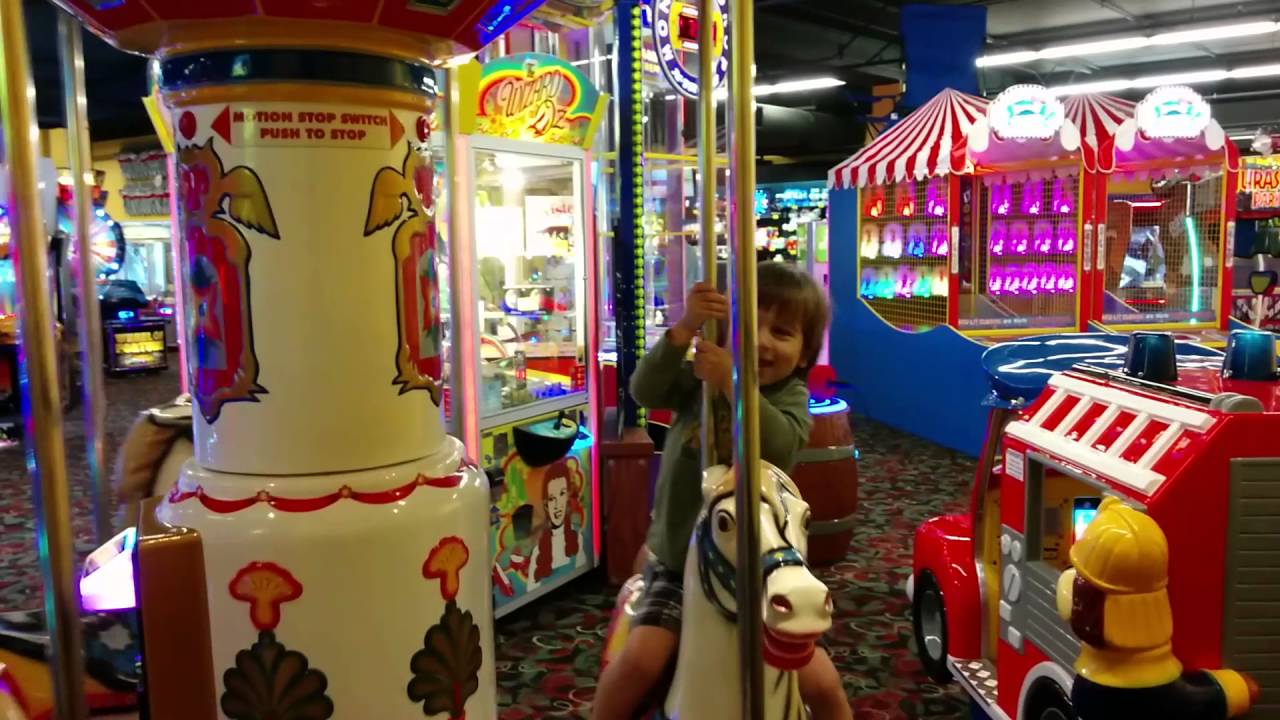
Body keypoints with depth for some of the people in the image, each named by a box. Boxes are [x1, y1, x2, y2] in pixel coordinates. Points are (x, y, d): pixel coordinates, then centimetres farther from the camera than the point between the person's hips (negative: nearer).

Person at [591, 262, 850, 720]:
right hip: (679, 562, 0)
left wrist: (734, 383, -34)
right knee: (639, 661, -18)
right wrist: (684, 328, -32)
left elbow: (782, 447, -25)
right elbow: (645, 391, -20)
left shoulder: (791, 395, -4)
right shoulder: (697, 378, -1)